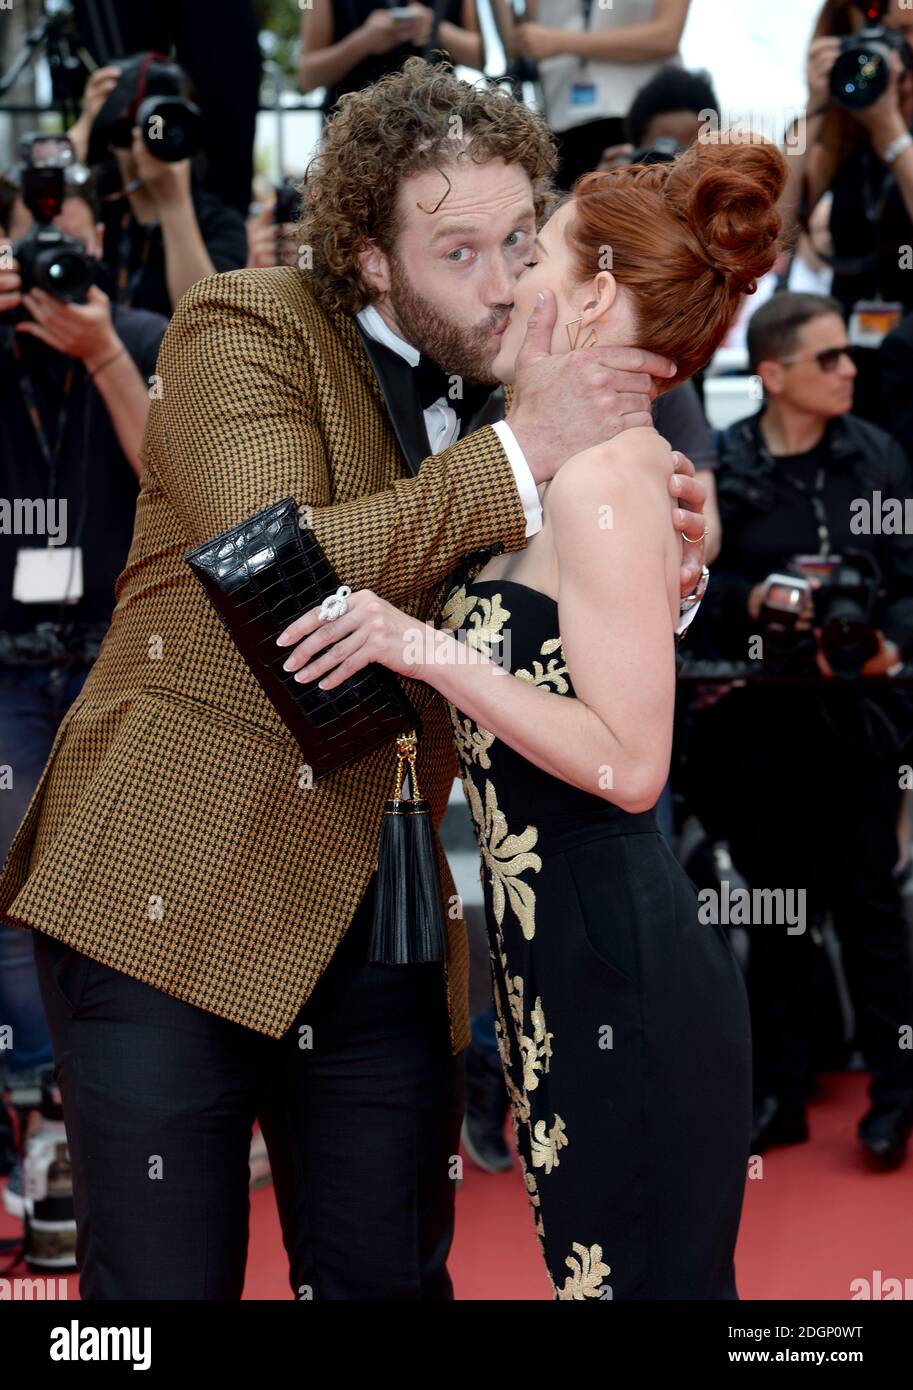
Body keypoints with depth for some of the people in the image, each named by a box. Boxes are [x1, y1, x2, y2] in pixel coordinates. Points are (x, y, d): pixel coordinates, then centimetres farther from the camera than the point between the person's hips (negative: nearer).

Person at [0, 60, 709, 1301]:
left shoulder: (497, 387, 11)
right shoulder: (245, 333, -6)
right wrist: (515, 454, -22)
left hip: (381, 922, 6)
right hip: (171, 904, -5)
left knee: (390, 1273, 11)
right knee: (168, 1280, 1)